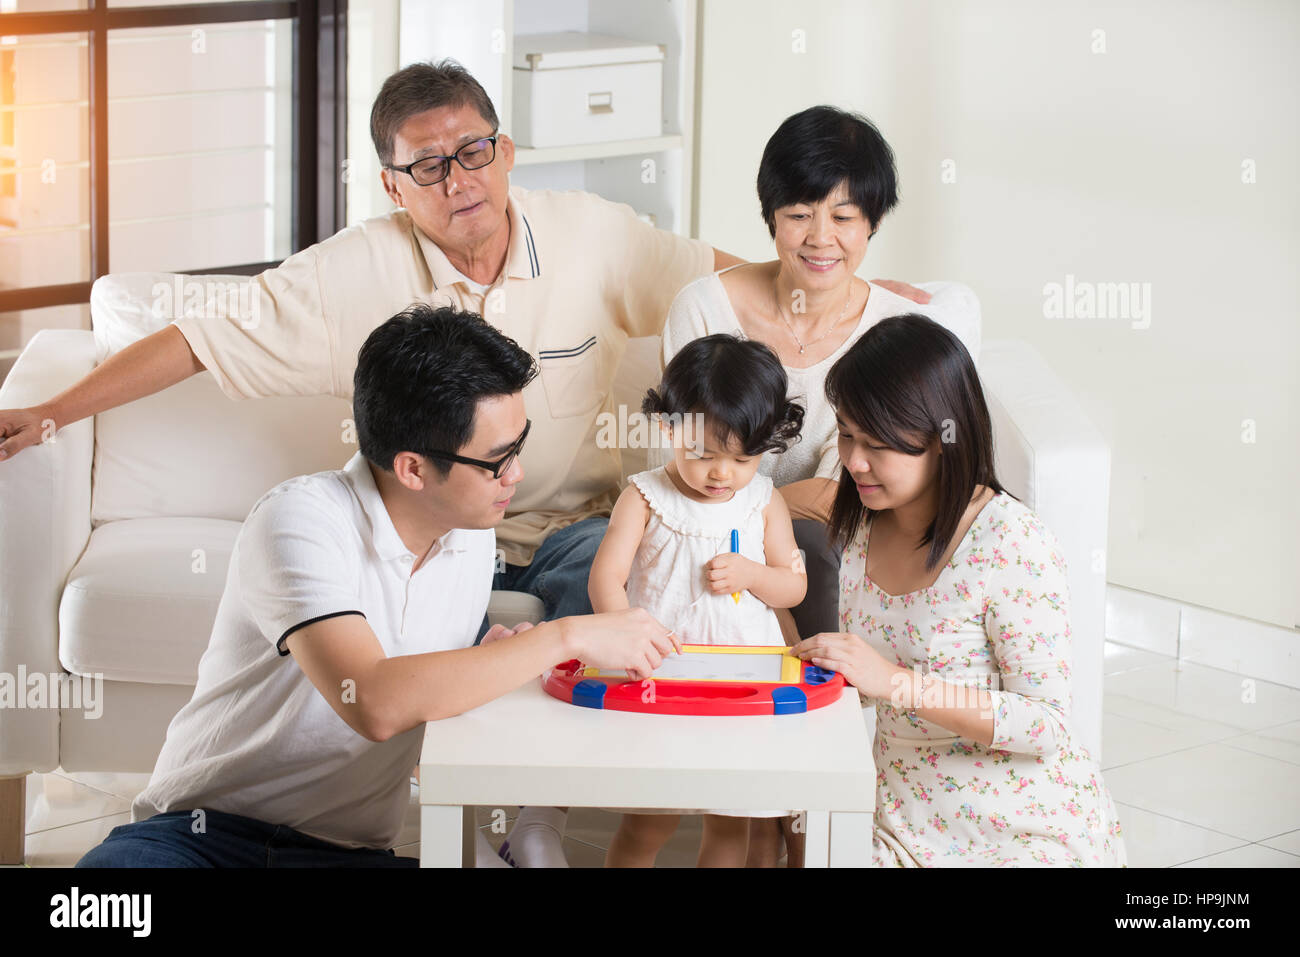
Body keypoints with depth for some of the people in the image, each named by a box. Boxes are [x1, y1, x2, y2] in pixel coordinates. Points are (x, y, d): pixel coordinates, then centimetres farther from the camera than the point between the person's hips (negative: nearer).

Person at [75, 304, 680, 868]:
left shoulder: (473, 540, 6)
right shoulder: (301, 520, -16)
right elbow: (373, 704, -31)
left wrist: (491, 661, -3)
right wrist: (566, 638, -23)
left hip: (352, 849, 5)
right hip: (207, 832, -4)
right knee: (115, 863, -37)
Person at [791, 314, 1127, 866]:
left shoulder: (1013, 546, -19)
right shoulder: (863, 530, 3)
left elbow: (1047, 724, -20)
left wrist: (897, 683, -26)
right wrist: (824, 667, -4)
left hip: (1033, 832, -5)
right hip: (906, 815, 5)